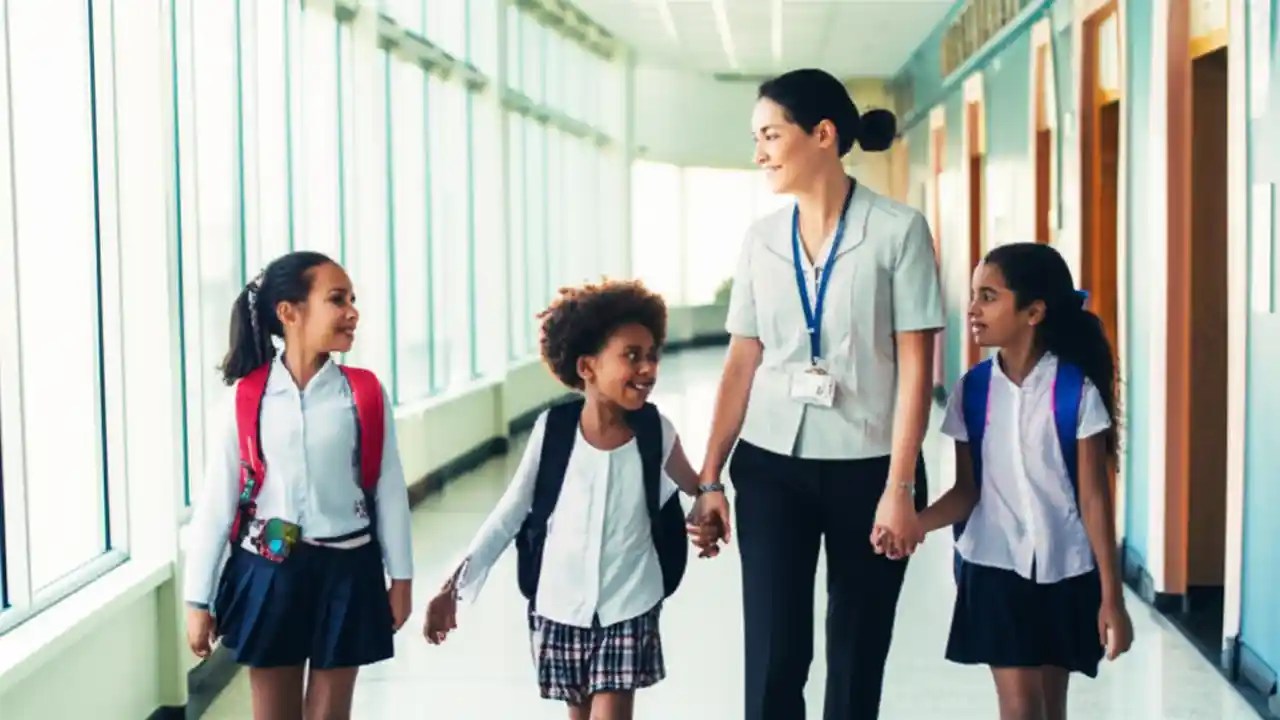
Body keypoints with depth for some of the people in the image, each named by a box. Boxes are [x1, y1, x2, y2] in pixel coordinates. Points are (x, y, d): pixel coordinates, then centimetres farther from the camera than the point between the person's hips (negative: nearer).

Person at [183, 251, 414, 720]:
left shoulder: (365, 394, -4)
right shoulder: (246, 399, -6)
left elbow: (388, 489, 2)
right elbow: (216, 501, -2)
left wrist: (400, 577, 5)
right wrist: (198, 599, -1)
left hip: (344, 573, 0)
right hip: (267, 573, 0)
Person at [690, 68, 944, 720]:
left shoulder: (898, 230, -6)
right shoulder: (761, 239, 6)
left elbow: (915, 366, -8)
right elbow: (742, 362, 8)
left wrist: (900, 487, -13)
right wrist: (709, 478, 5)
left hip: (867, 467, -3)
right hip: (771, 465, 3)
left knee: (857, 655, 8)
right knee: (772, 655, -2)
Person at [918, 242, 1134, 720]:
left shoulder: (1077, 390, -10)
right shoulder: (972, 390, -2)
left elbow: (1094, 497, -8)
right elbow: (967, 492, -1)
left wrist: (1112, 596, -8)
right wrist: (913, 523, -21)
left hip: (1065, 570, -1)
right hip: (994, 566, 1)